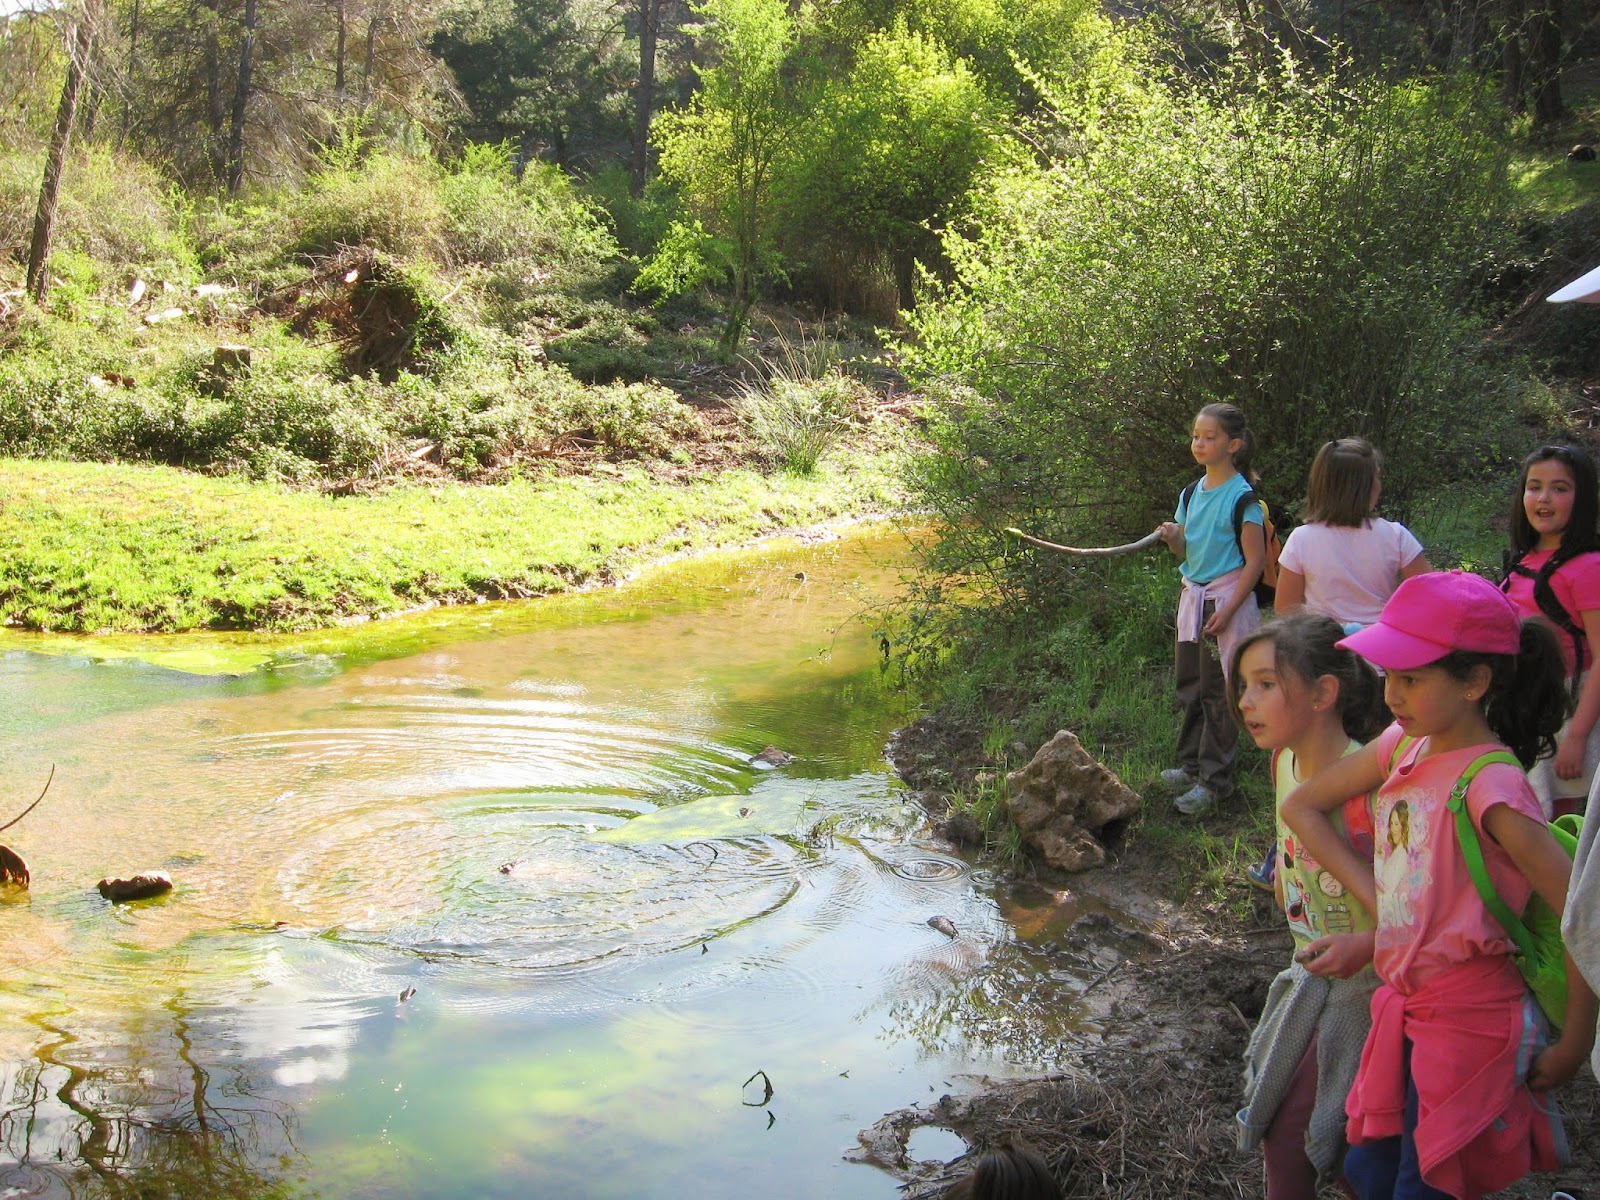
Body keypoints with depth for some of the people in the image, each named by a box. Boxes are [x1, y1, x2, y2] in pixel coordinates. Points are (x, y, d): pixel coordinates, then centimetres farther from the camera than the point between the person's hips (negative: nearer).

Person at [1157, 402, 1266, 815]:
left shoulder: (1241, 497, -13)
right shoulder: (1192, 493, 9)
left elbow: (1255, 561, -14)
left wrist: (1227, 611, -18)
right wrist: (1173, 537, -6)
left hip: (1227, 599, -7)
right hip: (1193, 596, 7)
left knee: (1218, 691, 0)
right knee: (1189, 684, 14)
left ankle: (1215, 778, 9)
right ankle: (1191, 764, 28)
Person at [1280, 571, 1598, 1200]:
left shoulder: (1489, 785, -24)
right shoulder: (1404, 747, -1)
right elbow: (1301, 804, 11)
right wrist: (1374, 897, 0)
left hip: (1468, 1021, -7)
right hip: (1407, 1004, 7)